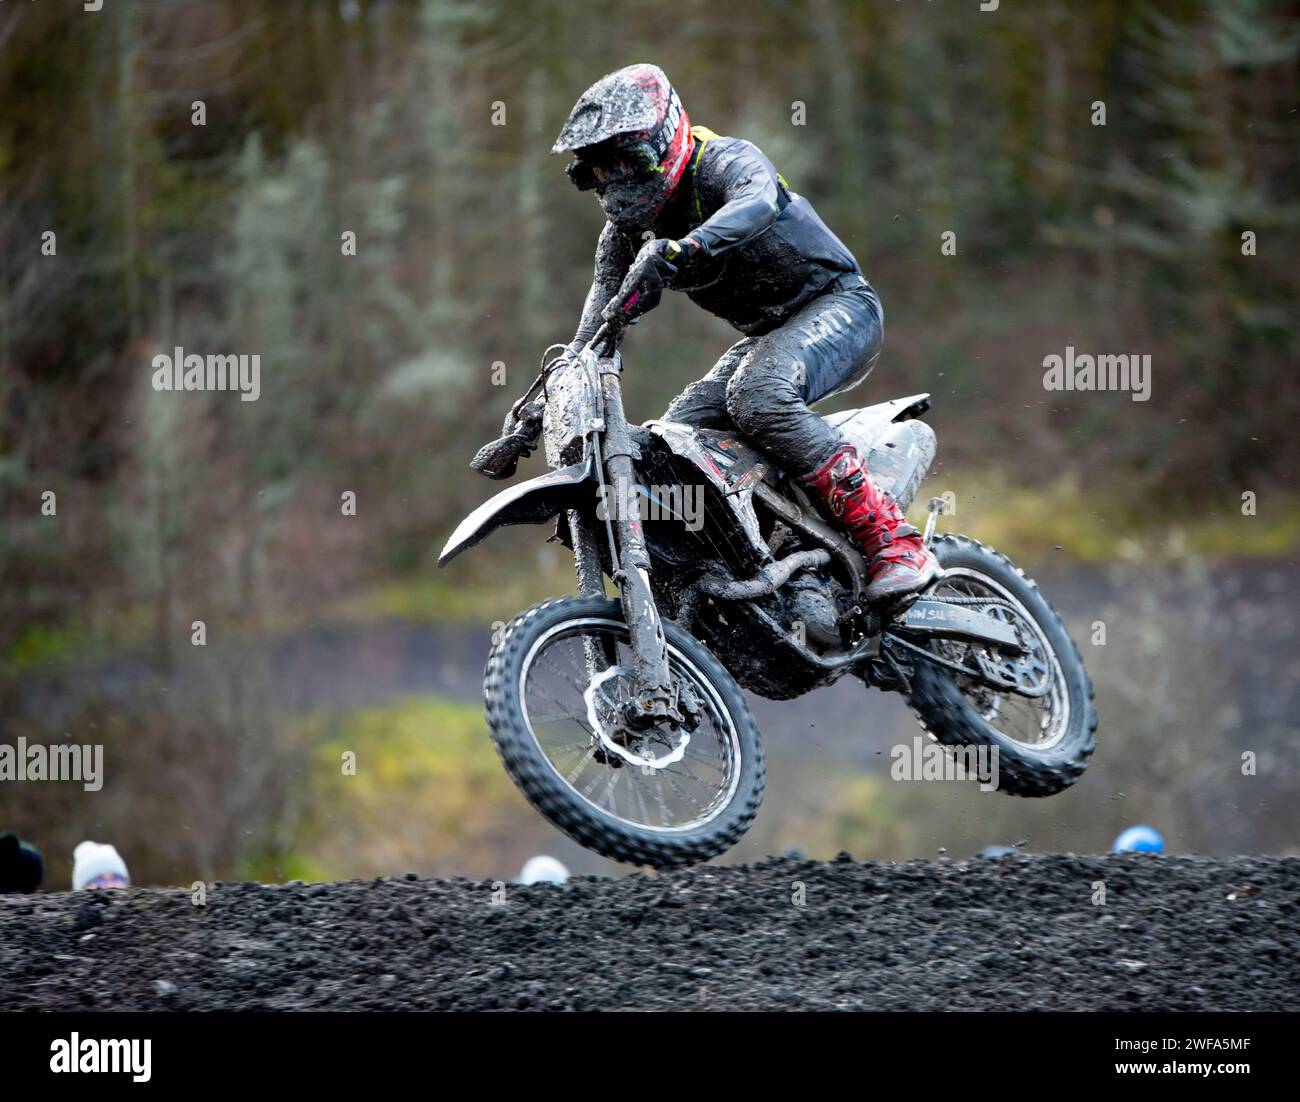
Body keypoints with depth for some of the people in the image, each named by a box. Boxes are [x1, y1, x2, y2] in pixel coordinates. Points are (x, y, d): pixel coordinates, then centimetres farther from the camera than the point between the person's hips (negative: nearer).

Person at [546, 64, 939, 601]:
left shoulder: (725, 160, -18)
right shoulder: (627, 230, 6)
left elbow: (759, 200, -43)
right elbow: (596, 323, 2)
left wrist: (673, 253, -59)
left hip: (839, 306, -9)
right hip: (768, 335, 9)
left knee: (759, 396, -34)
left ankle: (893, 541, -34)